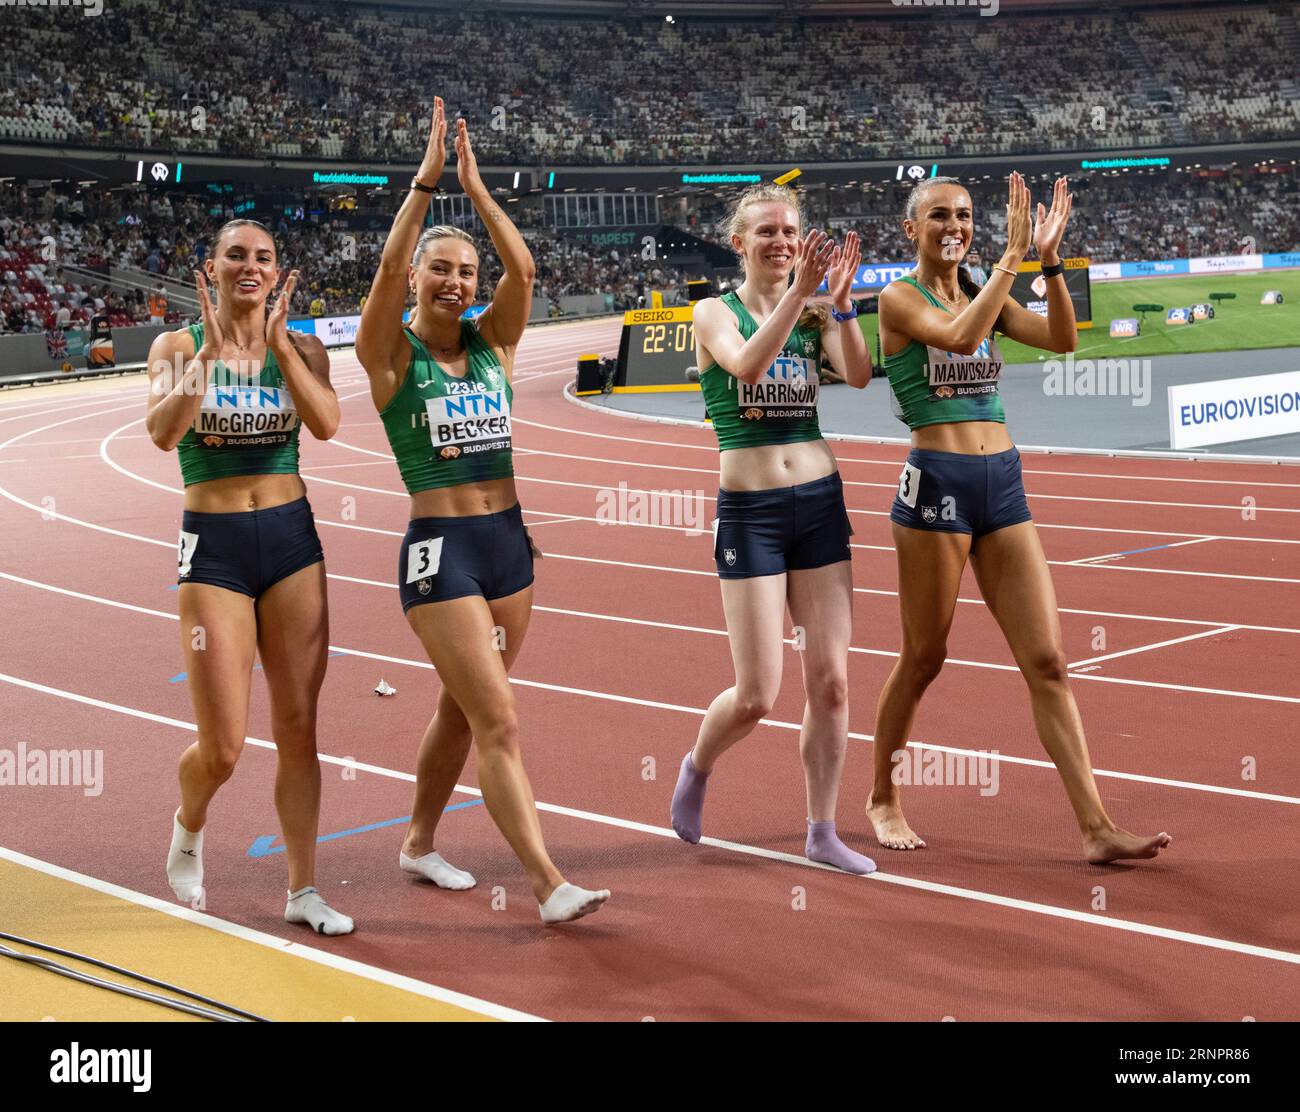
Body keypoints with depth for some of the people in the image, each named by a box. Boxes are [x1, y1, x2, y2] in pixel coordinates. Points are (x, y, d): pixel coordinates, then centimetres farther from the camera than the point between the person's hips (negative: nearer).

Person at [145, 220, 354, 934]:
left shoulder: (300, 348, 4)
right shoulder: (180, 347, -2)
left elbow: (327, 424, -15)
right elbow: (162, 432, -20)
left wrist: (279, 342, -19)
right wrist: (212, 348, -24)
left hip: (292, 540, 3)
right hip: (214, 550, -2)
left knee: (297, 728, 4)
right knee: (222, 749, -4)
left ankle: (303, 890, 14)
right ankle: (188, 828, 30)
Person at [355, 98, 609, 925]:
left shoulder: (493, 343, 6)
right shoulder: (391, 354, -5)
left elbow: (523, 268, -10)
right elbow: (388, 269, -21)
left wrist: (475, 185, -15)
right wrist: (427, 179, -23)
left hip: (509, 541, 6)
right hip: (440, 550, -5)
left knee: (462, 710, 17)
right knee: (499, 722, -11)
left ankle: (420, 842, 35)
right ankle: (549, 885, -12)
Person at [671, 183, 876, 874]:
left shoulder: (815, 316, 7)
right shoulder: (715, 312, -2)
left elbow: (858, 375, -11)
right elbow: (746, 364, -23)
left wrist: (839, 301, -23)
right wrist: (797, 293, -31)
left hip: (820, 503, 3)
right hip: (749, 511, -3)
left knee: (830, 680, 2)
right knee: (756, 695, -4)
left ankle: (822, 832, 15)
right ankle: (697, 768, 28)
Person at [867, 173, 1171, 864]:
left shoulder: (987, 296, 15)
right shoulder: (899, 298, -3)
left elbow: (1061, 339, -1)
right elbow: (959, 335, -22)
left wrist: (1049, 258, -11)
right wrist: (1012, 254, -20)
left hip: (1003, 482, 6)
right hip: (937, 482, -5)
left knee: (1047, 662, -1)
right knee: (924, 658, 6)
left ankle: (1096, 827, -2)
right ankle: (883, 799, 27)